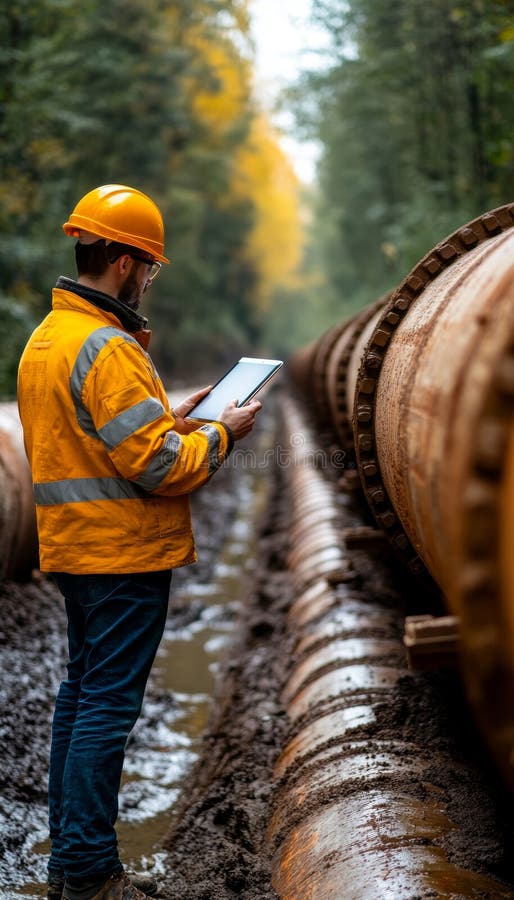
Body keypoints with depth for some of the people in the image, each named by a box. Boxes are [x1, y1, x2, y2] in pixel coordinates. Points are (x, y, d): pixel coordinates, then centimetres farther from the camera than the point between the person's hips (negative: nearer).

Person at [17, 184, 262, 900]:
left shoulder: (43, 339, 12)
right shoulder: (108, 349, -20)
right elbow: (158, 467, -22)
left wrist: (170, 418, 13)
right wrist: (219, 434, -7)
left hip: (72, 547, 10)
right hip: (125, 554, -10)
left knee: (81, 692, 17)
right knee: (108, 705, -3)